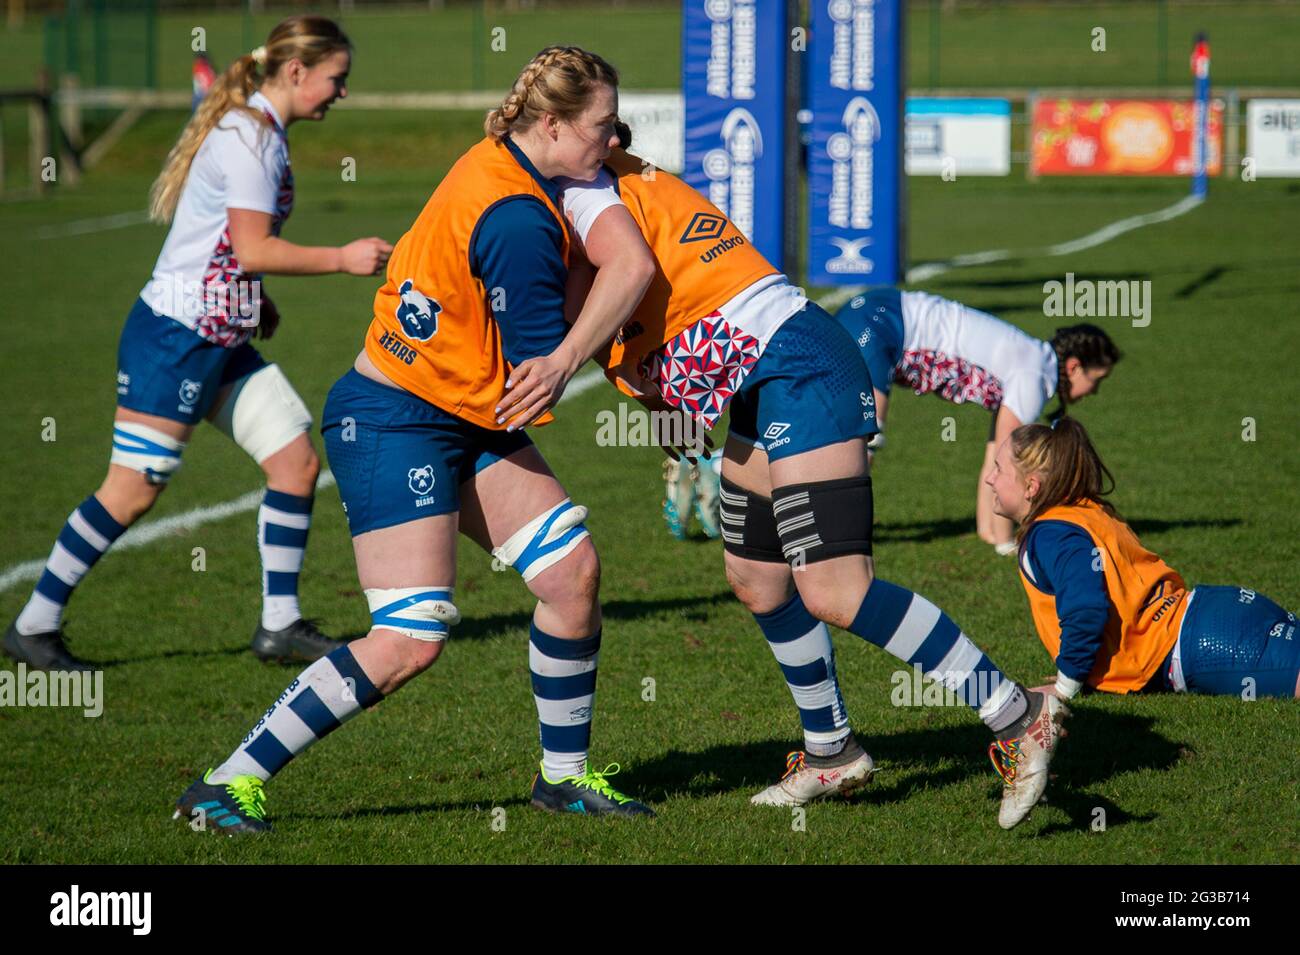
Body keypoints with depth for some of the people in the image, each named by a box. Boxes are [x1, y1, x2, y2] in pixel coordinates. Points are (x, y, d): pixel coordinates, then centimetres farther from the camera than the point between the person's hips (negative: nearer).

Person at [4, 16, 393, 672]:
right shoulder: (246, 137, -16)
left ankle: (280, 625, 9)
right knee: (133, 490, -6)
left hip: (223, 340, 10)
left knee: (296, 460, 3)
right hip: (174, 334, -10)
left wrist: (256, 299, 14)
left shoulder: (259, 132, 13)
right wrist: (343, 259, -15)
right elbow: (254, 248, -21)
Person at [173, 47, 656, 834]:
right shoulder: (517, 223, -25)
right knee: (410, 642, -14)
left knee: (573, 569, 4)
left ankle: (564, 772, 19)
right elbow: (543, 372, -18)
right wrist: (611, 312, -4)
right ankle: (230, 782, -7)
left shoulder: (499, 163, 4)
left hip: (467, 420, 10)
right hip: (391, 424, -10)